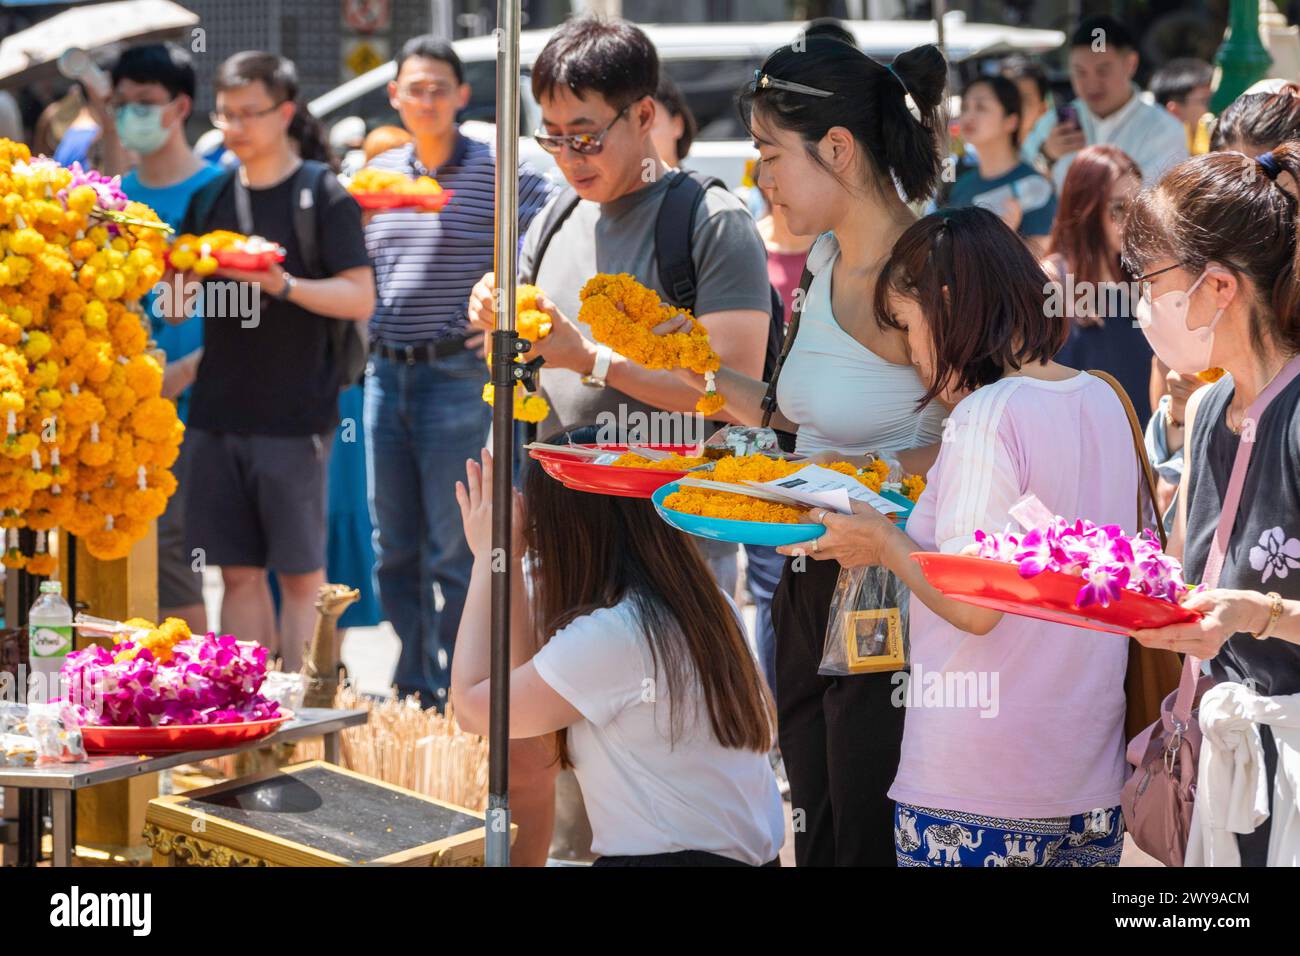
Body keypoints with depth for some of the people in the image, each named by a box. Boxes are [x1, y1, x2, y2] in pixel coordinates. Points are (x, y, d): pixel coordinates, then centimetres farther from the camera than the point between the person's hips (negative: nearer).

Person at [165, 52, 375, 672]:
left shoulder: (323, 196, -3)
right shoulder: (209, 199, 11)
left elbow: (360, 298, -10)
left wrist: (283, 283, -23)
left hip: (294, 417, -5)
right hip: (218, 413, 5)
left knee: (301, 574, 0)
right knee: (238, 573, 7)